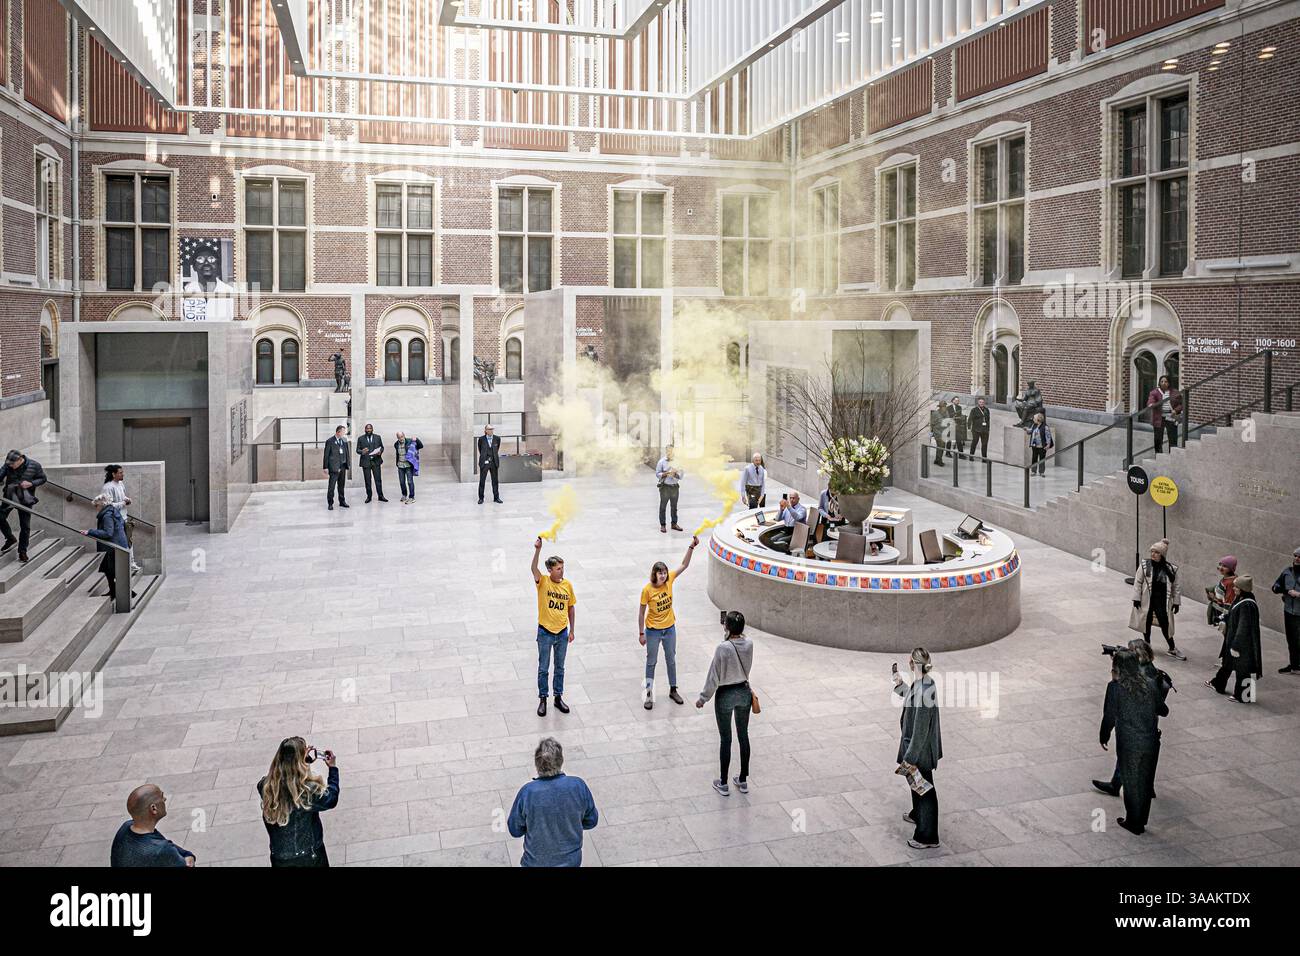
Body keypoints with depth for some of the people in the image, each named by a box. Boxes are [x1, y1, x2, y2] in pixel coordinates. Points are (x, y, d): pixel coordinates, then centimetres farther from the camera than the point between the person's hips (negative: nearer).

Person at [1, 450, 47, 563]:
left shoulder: (34, 465, -14)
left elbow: (42, 479, -3)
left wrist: (31, 483, -21)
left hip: (25, 499, -2)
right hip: (9, 497, 2)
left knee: (25, 526, 3)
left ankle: (22, 550, 17)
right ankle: (10, 539, 23)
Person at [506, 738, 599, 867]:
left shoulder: (527, 792, -25)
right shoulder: (579, 786, -21)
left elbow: (515, 830, -10)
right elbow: (591, 822, -6)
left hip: (536, 862, -1)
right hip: (571, 860, 1)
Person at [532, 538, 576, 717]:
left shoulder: (567, 585, -2)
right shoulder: (543, 582, -12)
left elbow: (571, 608, 8)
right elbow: (534, 568, -33)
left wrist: (571, 631, 8)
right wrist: (538, 550, -49)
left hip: (562, 633, 3)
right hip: (545, 633, -3)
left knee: (560, 668, 15)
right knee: (543, 668, 9)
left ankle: (558, 698, 29)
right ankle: (542, 700, 22)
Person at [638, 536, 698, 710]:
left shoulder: (669, 581, -10)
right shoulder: (647, 590, -20)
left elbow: (684, 565, -11)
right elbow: (641, 612, -13)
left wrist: (691, 547, -23)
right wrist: (641, 633, -10)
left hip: (669, 628, 4)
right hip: (653, 630, -4)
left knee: (671, 660, 17)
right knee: (651, 662, 9)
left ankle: (673, 690, 33)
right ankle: (649, 694, 19)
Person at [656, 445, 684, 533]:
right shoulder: (662, 462, -1)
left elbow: (680, 476, 6)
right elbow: (657, 474, -2)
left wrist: (675, 474, -14)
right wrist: (665, 474, -17)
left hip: (675, 487, 3)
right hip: (665, 487, -3)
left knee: (674, 507, 13)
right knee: (663, 507, 2)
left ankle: (674, 524, 24)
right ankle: (662, 525, 10)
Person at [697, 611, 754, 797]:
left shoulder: (723, 648, -25)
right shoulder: (749, 644, -10)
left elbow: (714, 676, -18)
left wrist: (703, 698, -4)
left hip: (725, 695, -5)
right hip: (744, 692, 5)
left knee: (725, 739, 8)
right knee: (743, 736, 17)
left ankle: (723, 783, 20)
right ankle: (743, 781, 29)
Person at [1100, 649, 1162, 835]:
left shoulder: (1115, 687, -13)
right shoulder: (1150, 684, -1)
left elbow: (1109, 716, -9)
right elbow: (1159, 710, 9)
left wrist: (1104, 738, 6)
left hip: (1128, 744, -4)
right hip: (1151, 741, 4)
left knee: (1131, 783, 12)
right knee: (1146, 781, 18)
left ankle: (1133, 822, 23)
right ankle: (1141, 821, 30)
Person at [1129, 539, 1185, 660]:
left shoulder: (1171, 569, -4)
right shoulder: (1144, 565, -7)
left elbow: (1176, 586, 4)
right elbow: (1137, 582, -4)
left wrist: (1176, 602, 3)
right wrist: (1136, 598, -7)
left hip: (1162, 601, 0)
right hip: (1147, 600, 0)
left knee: (1165, 623, -1)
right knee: (1146, 621, 11)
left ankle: (1172, 649, 11)